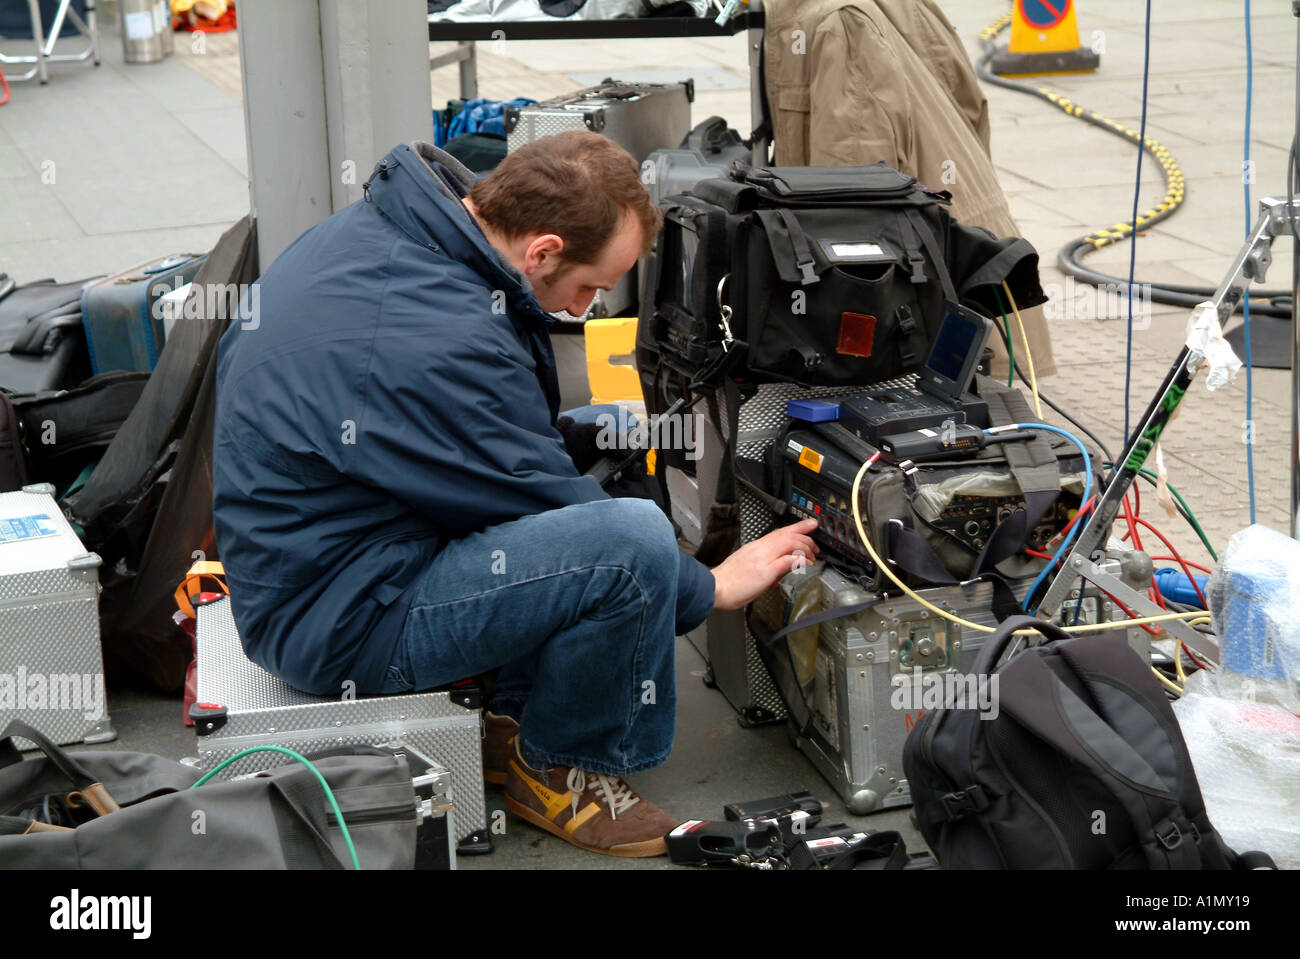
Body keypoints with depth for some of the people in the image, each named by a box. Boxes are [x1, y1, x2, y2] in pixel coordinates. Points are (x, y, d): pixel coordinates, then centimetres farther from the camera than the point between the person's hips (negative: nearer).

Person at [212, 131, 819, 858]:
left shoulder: (376, 226, 1)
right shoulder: (442, 343, -28)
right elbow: (546, 502, -15)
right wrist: (711, 588, -3)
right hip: (338, 621, -10)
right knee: (634, 541, -25)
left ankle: (518, 720, 18)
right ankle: (559, 769, 2)